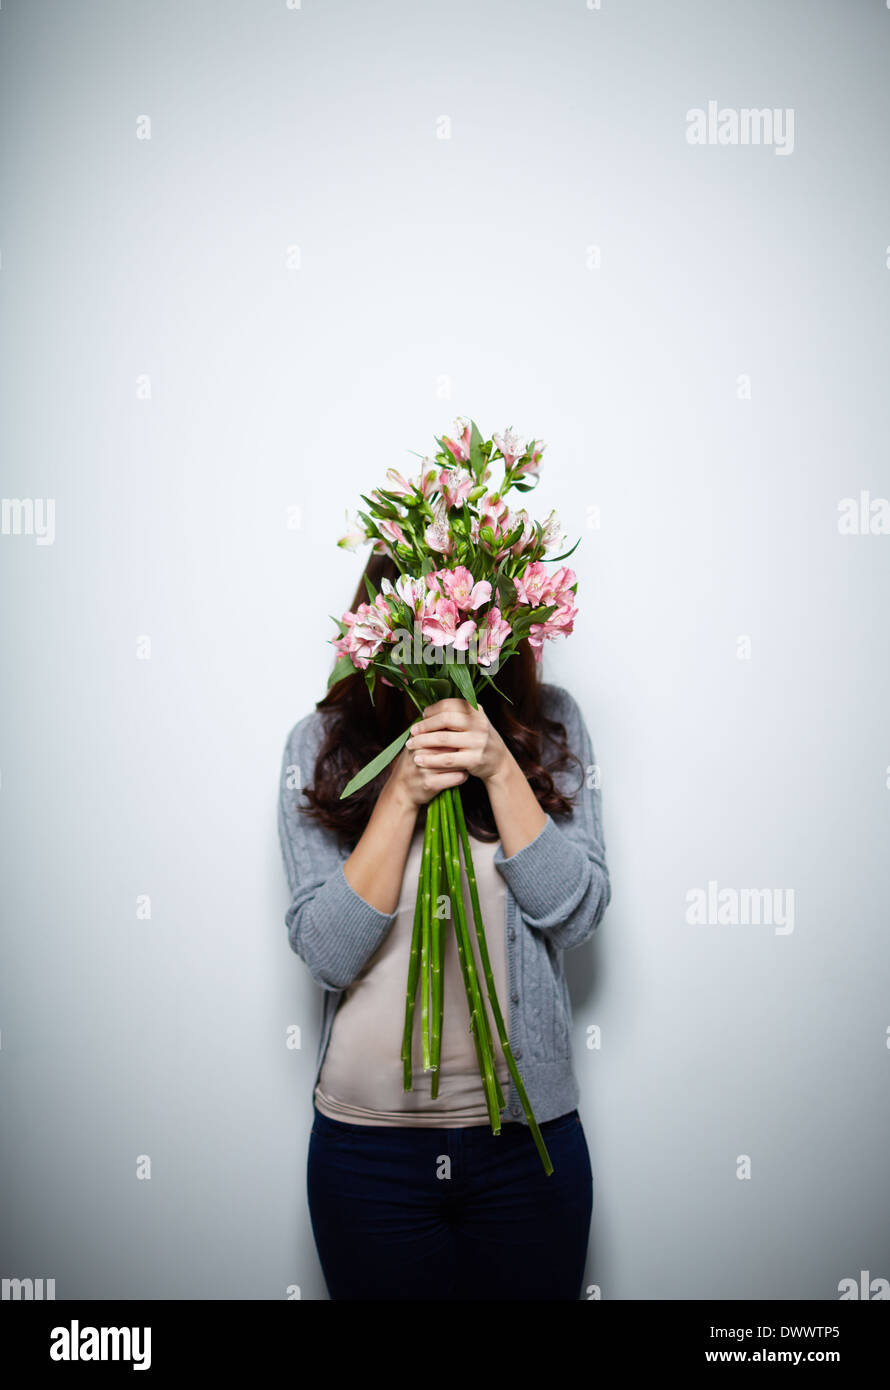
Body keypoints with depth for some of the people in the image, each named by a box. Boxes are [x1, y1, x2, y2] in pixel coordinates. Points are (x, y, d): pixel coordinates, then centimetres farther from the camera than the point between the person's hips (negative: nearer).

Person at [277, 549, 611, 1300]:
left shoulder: (548, 723, -4)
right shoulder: (322, 742, -5)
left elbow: (576, 916, -10)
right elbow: (328, 955, -11)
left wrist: (500, 768, -20)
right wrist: (403, 792, -21)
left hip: (529, 1133, 1)